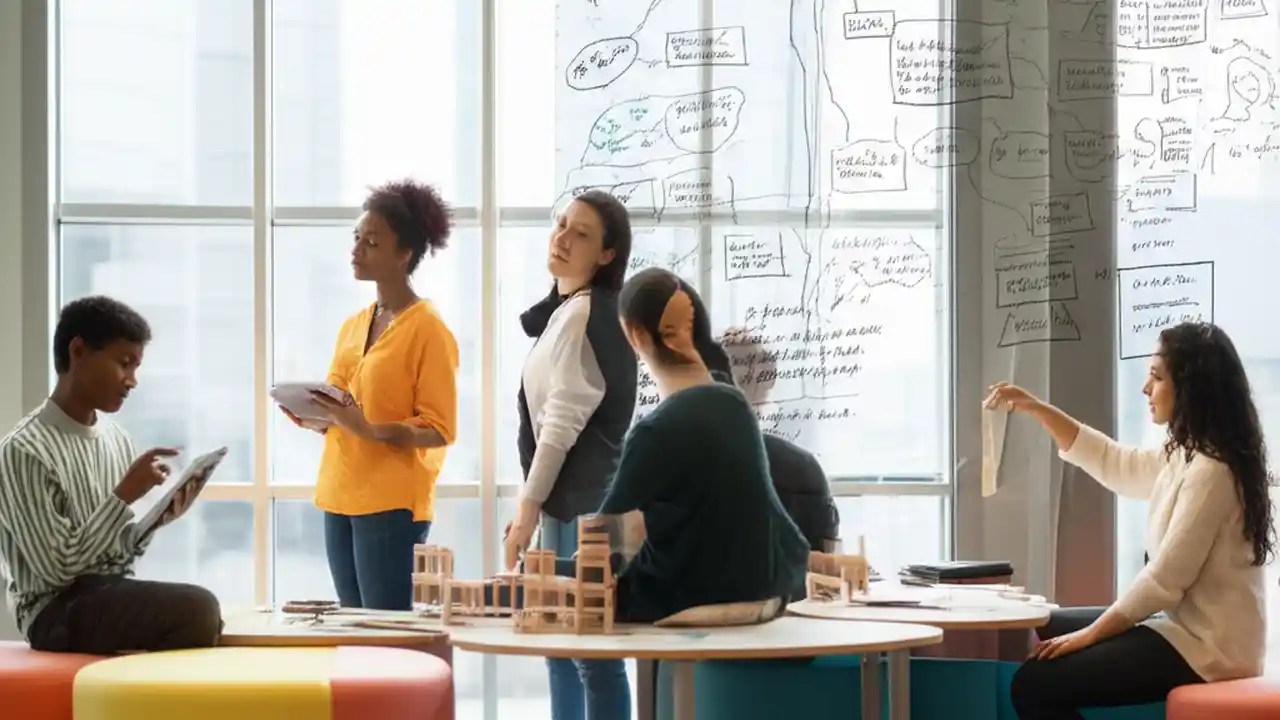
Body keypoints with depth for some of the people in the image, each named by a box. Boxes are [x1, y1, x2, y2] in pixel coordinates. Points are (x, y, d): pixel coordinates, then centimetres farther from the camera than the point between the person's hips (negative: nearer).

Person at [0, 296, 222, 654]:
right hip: (58, 611, -7)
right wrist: (124, 496, -17)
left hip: (112, 596, 7)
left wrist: (158, 519, -4)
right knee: (197, 610, -26)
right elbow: (57, 567, -17)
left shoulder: (117, 439, 10)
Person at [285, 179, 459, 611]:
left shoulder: (427, 329, -7)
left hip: (393, 506, -7)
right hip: (340, 499, 7)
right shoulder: (352, 327, 15)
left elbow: (440, 430, -10)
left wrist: (369, 429, -24)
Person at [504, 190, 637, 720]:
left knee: (593, 650, -10)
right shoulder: (568, 311, 17)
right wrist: (534, 503, 19)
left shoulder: (583, 314, -14)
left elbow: (564, 422, -18)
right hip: (571, 496, 11)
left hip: (583, 500, -11)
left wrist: (528, 507, -15)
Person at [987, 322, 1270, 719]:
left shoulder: (1210, 472, -21)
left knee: (1034, 684, -15)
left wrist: (1088, 635, -14)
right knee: (1048, 630, 25)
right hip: (1184, 626, 11)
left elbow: (1164, 582, -22)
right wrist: (1036, 408, 19)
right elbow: (1114, 464, 26)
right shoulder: (1184, 457, 11)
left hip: (1203, 646, -11)